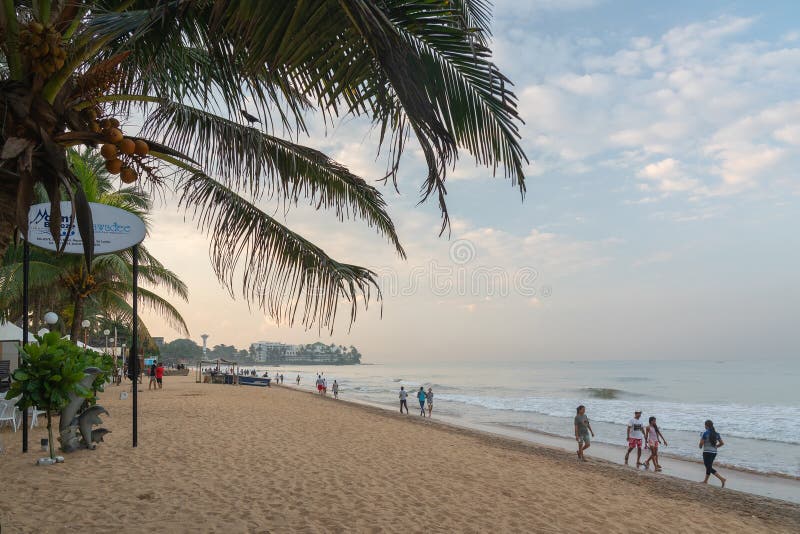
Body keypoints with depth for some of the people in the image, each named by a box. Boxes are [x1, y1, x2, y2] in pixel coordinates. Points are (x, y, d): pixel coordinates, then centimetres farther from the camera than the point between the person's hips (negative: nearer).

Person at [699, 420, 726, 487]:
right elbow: (722, 443, 8)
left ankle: (722, 478, -17)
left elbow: (701, 443, -13)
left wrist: (700, 446, 10)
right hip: (714, 452, 7)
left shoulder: (705, 433, -14)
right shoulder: (716, 433, 5)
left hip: (707, 452, -7)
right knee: (709, 466, 19)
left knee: (709, 468, -4)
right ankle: (705, 481, 28)